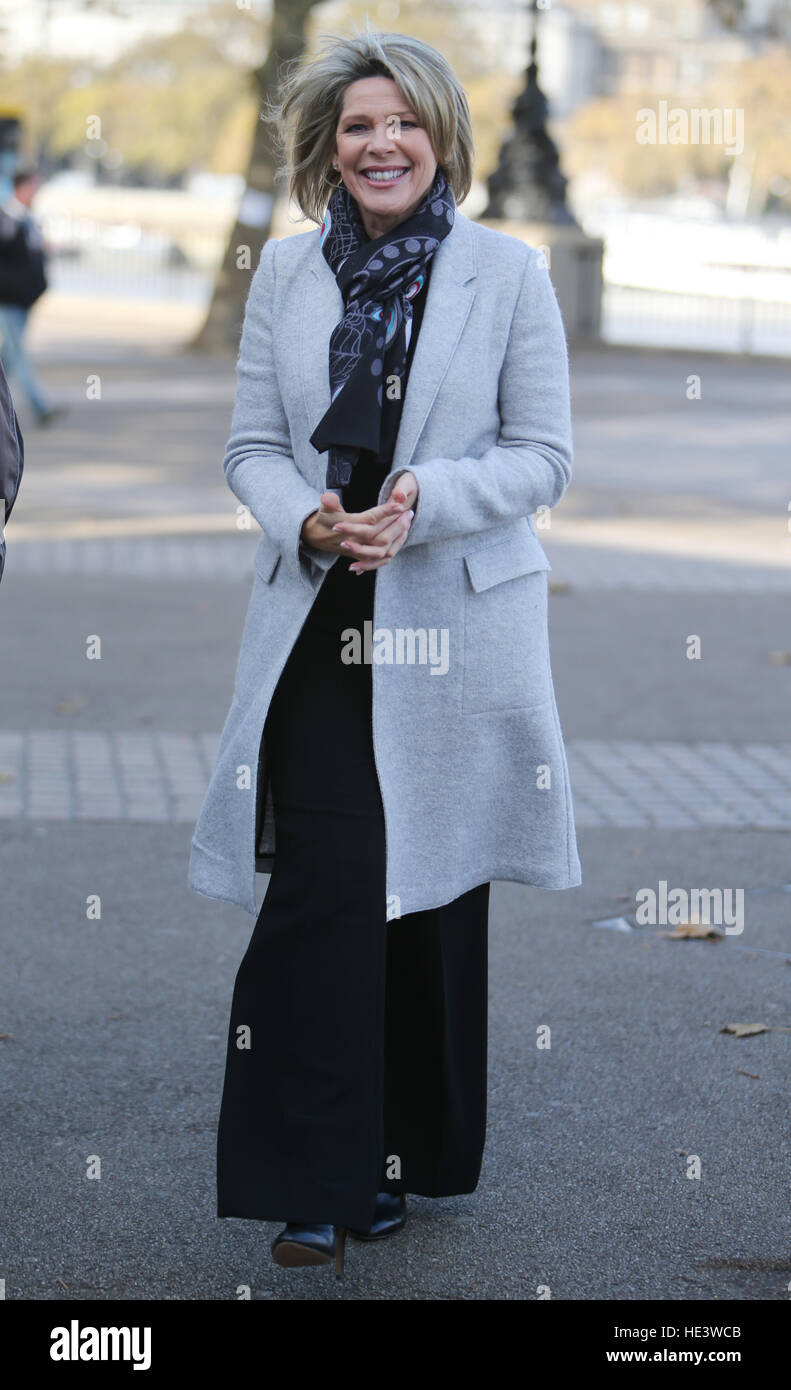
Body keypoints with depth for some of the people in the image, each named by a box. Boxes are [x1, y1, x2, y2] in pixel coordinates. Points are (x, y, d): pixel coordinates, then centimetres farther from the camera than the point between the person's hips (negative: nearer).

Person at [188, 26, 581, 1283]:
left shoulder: (508, 272, 0)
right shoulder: (287, 272, 7)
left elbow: (543, 455, -1)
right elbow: (252, 445, 8)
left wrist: (426, 503, -17)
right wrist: (304, 519, -13)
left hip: (454, 633, -1)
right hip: (319, 632, 1)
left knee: (433, 899, 8)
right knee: (324, 894, -8)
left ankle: (406, 1157, 24)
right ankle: (313, 1179, 0)